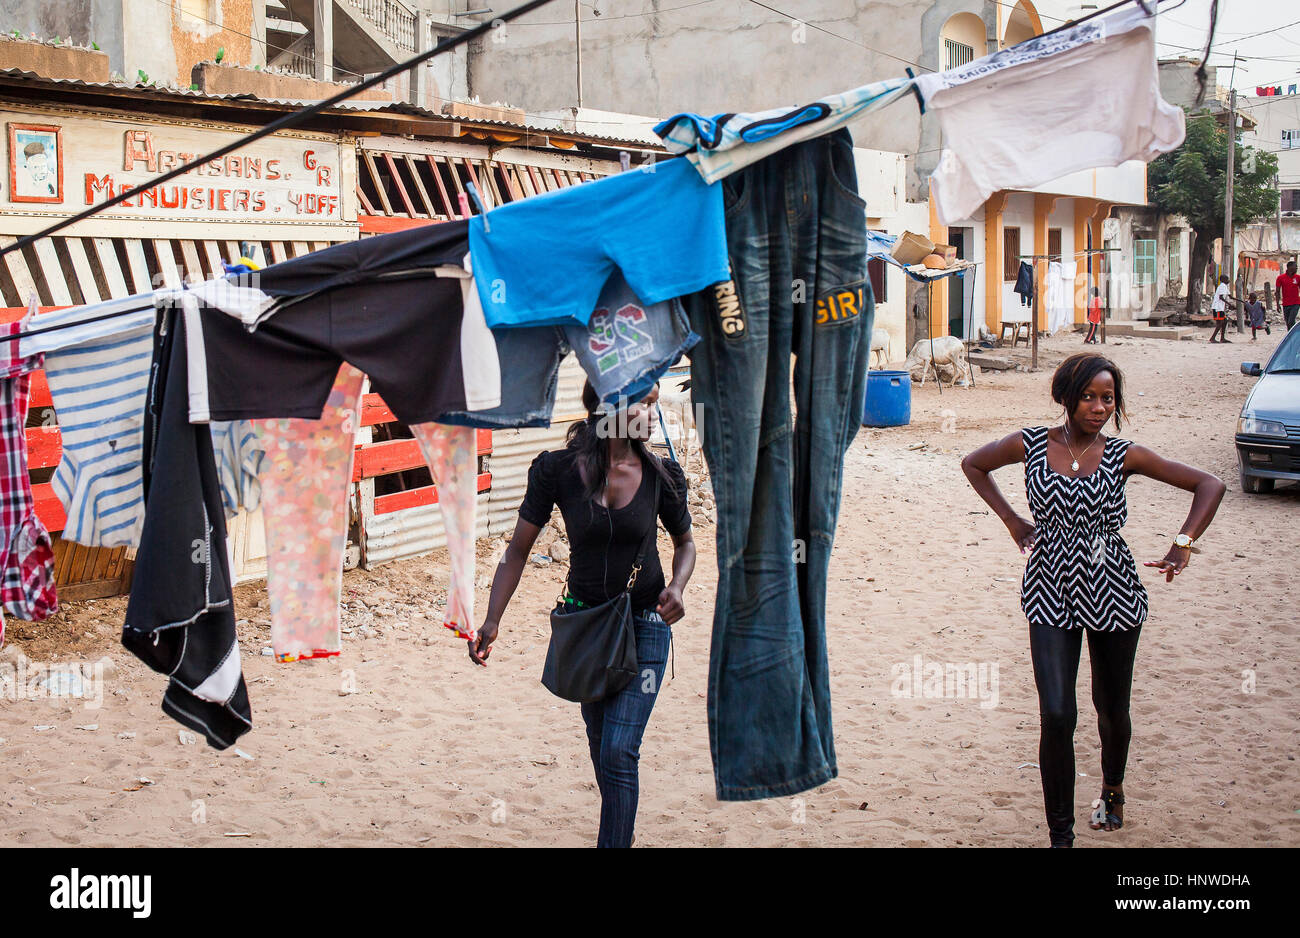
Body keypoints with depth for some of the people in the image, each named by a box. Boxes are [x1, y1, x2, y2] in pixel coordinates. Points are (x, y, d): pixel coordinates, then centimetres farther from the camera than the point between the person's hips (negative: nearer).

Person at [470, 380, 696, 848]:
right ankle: (620, 831, 39)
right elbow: (518, 549, -5)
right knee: (599, 744, 17)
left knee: (618, 752, -12)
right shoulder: (558, 470, -12)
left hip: (644, 623, -2)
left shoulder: (661, 475, -9)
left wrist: (677, 587, -11)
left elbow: (684, 542, 9)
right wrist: (492, 619, -14)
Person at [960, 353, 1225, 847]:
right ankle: (1060, 833, -2)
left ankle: (1112, 790, 48)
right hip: (1051, 595, -1)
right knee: (1056, 716, -12)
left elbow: (1209, 485, -1)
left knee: (1112, 709, 17)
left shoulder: (1123, 455, -5)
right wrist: (1011, 520, 7)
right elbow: (974, 464, 15)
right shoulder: (1031, 445, -4)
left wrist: (1182, 545, -11)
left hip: (1112, 595, 1)